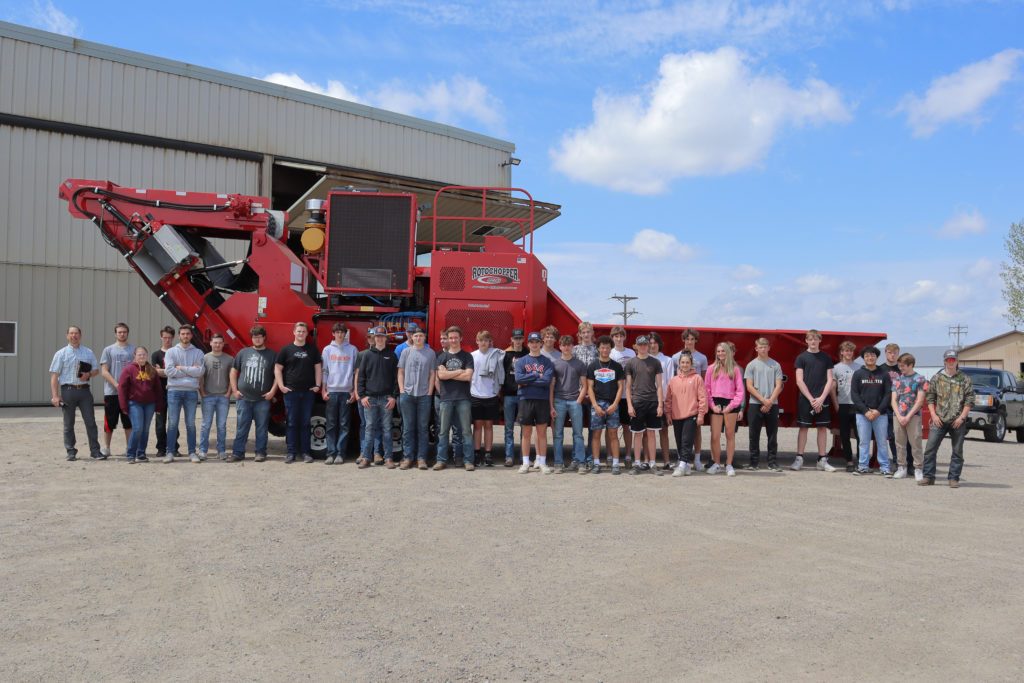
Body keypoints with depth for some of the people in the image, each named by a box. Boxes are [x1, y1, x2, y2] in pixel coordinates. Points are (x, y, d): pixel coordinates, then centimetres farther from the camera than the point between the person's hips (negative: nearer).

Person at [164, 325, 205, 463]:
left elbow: (200, 371, -6)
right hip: (174, 390, -1)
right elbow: (169, 371, -7)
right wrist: (190, 372, -5)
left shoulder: (198, 353, 9)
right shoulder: (171, 352, 7)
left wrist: (181, 368, -6)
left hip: (191, 391, 1)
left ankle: (192, 452, 9)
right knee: (172, 423, 0)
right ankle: (170, 452, 5)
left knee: (191, 424, 5)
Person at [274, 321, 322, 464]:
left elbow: (318, 368, 11)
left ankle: (305, 452, 10)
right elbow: (278, 368, 5)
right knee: (292, 423, 1)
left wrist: (317, 385, 1)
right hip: (291, 392, -1)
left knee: (306, 423, 4)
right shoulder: (286, 349, 4)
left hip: (308, 392, 1)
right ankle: (291, 452, 6)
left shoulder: (313, 349, 9)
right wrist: (281, 386, -4)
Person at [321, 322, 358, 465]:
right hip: (331, 391, 1)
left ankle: (340, 453, 3)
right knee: (331, 425, 2)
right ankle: (331, 453, 6)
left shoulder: (353, 350, 7)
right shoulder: (327, 350, 10)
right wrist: (323, 390, 1)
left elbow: (356, 372, 6)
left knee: (344, 424, 0)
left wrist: (355, 391, 0)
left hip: (347, 391, -1)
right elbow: (324, 371, 10)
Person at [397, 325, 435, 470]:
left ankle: (421, 458, 5)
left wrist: (429, 393, -2)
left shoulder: (430, 353, 6)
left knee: (423, 428, 1)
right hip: (407, 394, 1)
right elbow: (401, 372, 9)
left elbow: (432, 374, 6)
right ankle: (408, 457, 8)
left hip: (424, 395, -1)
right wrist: (402, 390, 0)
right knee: (408, 428, 3)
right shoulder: (406, 352, 8)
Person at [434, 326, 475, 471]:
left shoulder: (467, 356, 7)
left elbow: (468, 376, -6)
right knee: (443, 430, 3)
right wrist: (459, 371, -3)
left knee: (466, 430, -1)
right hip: (446, 398, 1)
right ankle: (441, 460, 10)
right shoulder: (442, 356, 11)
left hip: (463, 398, -1)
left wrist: (448, 374, -4)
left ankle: (468, 460, 4)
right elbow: (441, 375, -3)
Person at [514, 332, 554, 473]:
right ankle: (526, 463, 12)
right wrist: (537, 376, -9)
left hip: (542, 400, 0)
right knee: (526, 433, 5)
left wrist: (528, 381, -9)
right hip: (526, 400, 0)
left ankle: (542, 463, 10)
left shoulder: (547, 361, 6)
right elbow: (518, 379, -8)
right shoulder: (521, 361, 8)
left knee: (542, 432, 3)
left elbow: (547, 380, -9)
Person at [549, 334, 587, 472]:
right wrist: (551, 406, -2)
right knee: (557, 434, 1)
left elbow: (584, 385, 9)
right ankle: (559, 463, 7)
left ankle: (580, 462, 6)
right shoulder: (554, 363, 8)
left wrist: (578, 401, -4)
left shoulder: (579, 364, 9)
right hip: (558, 401, 0)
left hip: (575, 401, 0)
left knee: (578, 433, 0)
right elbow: (551, 386, 6)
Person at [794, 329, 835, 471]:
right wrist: (811, 399, -10)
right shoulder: (801, 358, 3)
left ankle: (822, 460, 10)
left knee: (823, 428, 3)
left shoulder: (826, 358, 9)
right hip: (805, 399, -2)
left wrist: (821, 398, -7)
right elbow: (799, 381, -3)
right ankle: (799, 459, 5)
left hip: (822, 399, 2)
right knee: (803, 427, -1)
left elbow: (830, 380, 5)